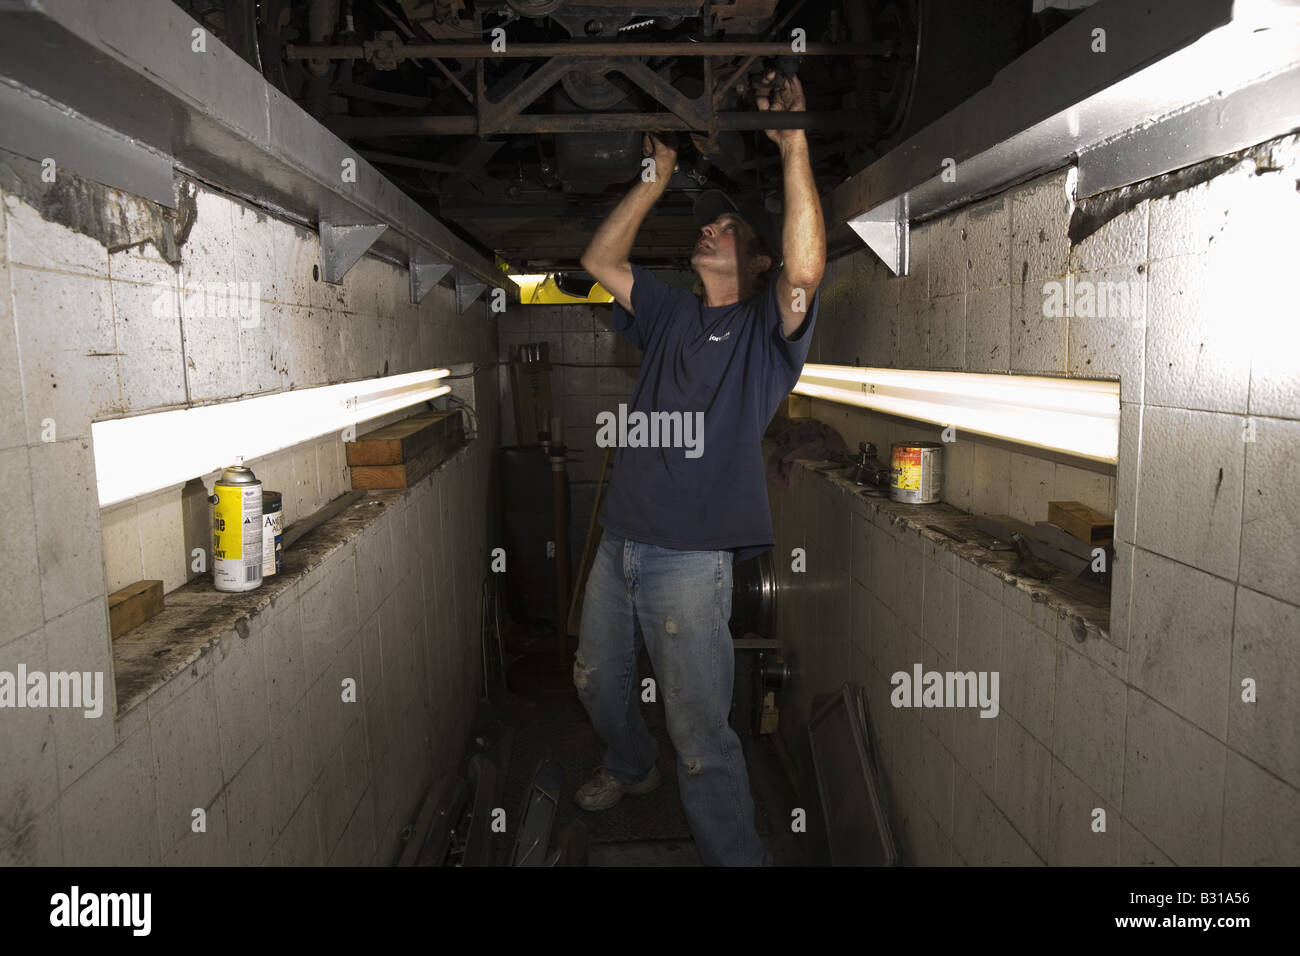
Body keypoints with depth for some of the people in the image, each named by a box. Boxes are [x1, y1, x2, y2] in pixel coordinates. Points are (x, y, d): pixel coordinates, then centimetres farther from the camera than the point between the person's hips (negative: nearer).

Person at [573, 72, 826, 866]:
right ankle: (631, 769, 53)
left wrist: (794, 147, -23)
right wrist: (659, 176, 8)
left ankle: (738, 855, 15)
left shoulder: (766, 326, -2)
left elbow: (806, 270, -22)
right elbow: (600, 260, 12)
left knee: (702, 739, -4)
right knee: (598, 683, 25)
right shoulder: (672, 313, 15)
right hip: (618, 545, 7)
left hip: (691, 560, -7)